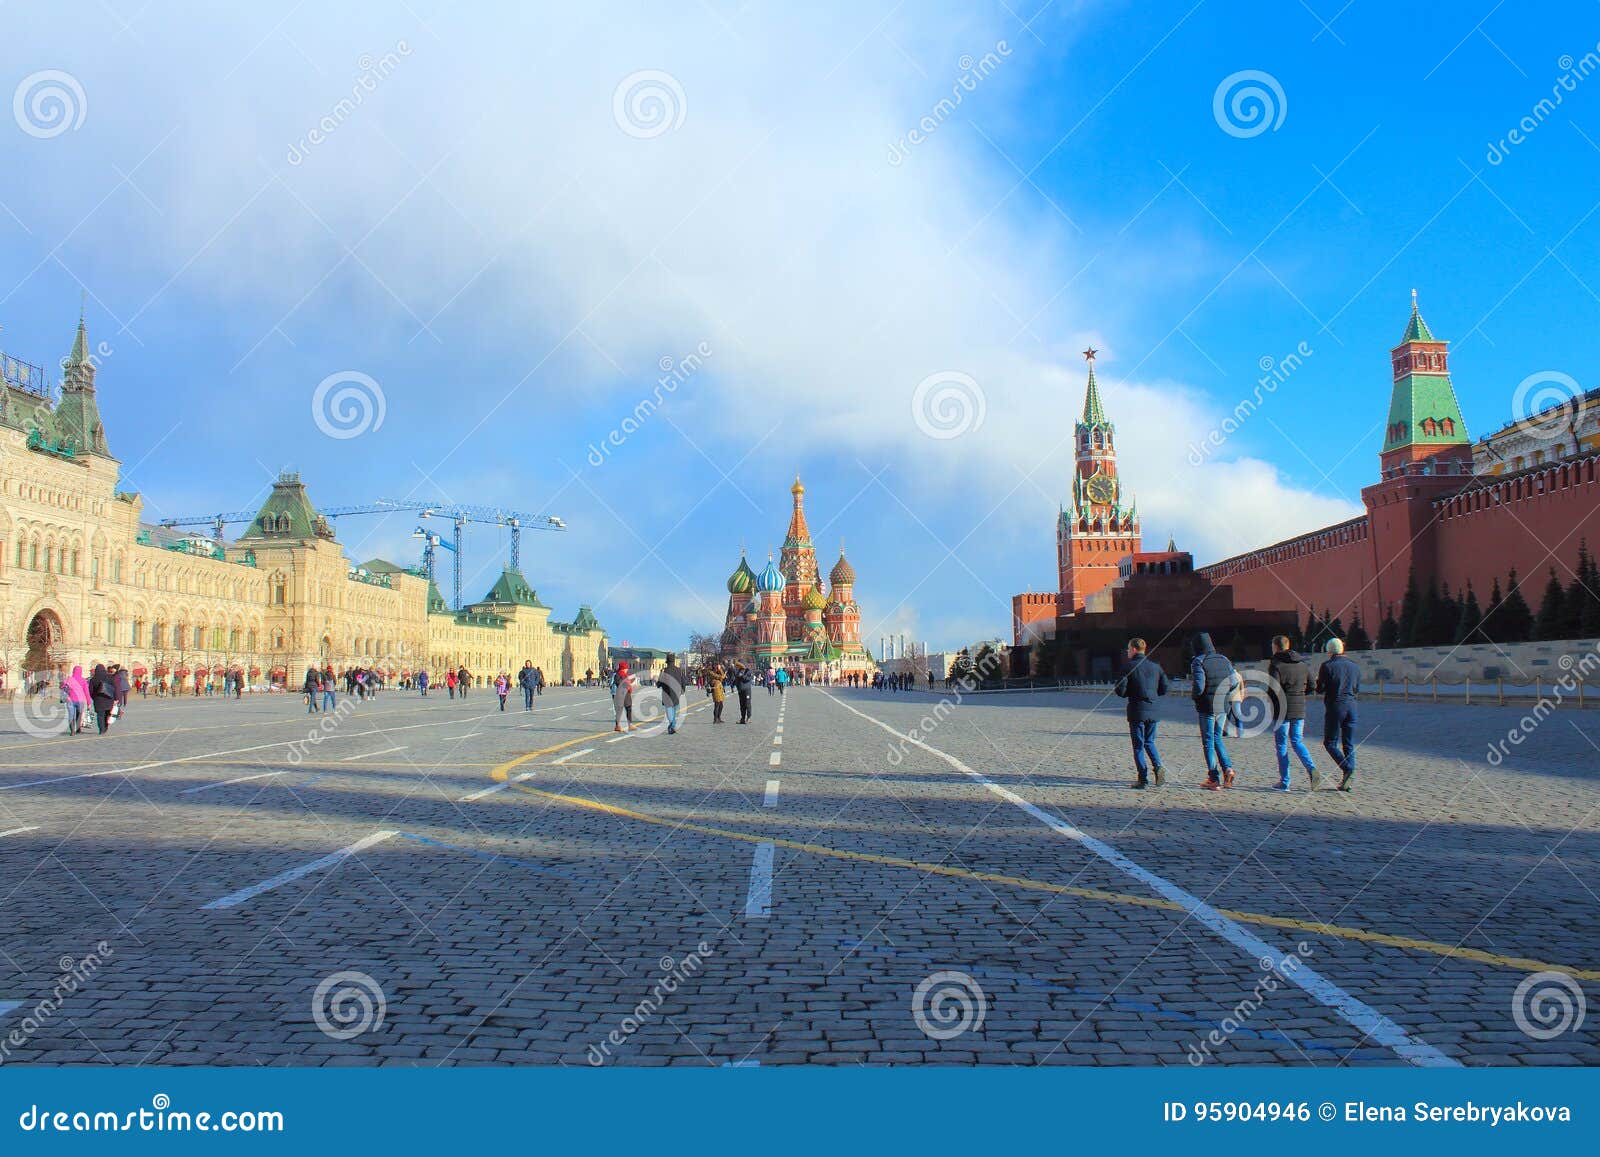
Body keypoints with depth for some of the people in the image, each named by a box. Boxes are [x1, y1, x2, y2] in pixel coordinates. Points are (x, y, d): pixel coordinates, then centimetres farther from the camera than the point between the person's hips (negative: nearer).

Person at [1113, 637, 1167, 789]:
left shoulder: (1130, 666, -8)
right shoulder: (1155, 665, 6)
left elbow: (1120, 690, -11)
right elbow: (1164, 688, 8)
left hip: (1136, 710, -4)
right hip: (1152, 710, 5)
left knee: (1138, 745, 3)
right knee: (1149, 742, 19)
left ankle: (1143, 779, 1)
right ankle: (1158, 767, -2)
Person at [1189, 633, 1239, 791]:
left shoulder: (1198, 662, -12)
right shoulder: (1223, 660, 6)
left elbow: (1198, 687, -20)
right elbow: (1235, 682, 7)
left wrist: (1194, 695, 0)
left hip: (1207, 706, -5)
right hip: (1223, 706, 5)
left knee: (1208, 742, 3)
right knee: (1217, 738, 21)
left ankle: (1214, 779, 3)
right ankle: (1227, 768, 3)